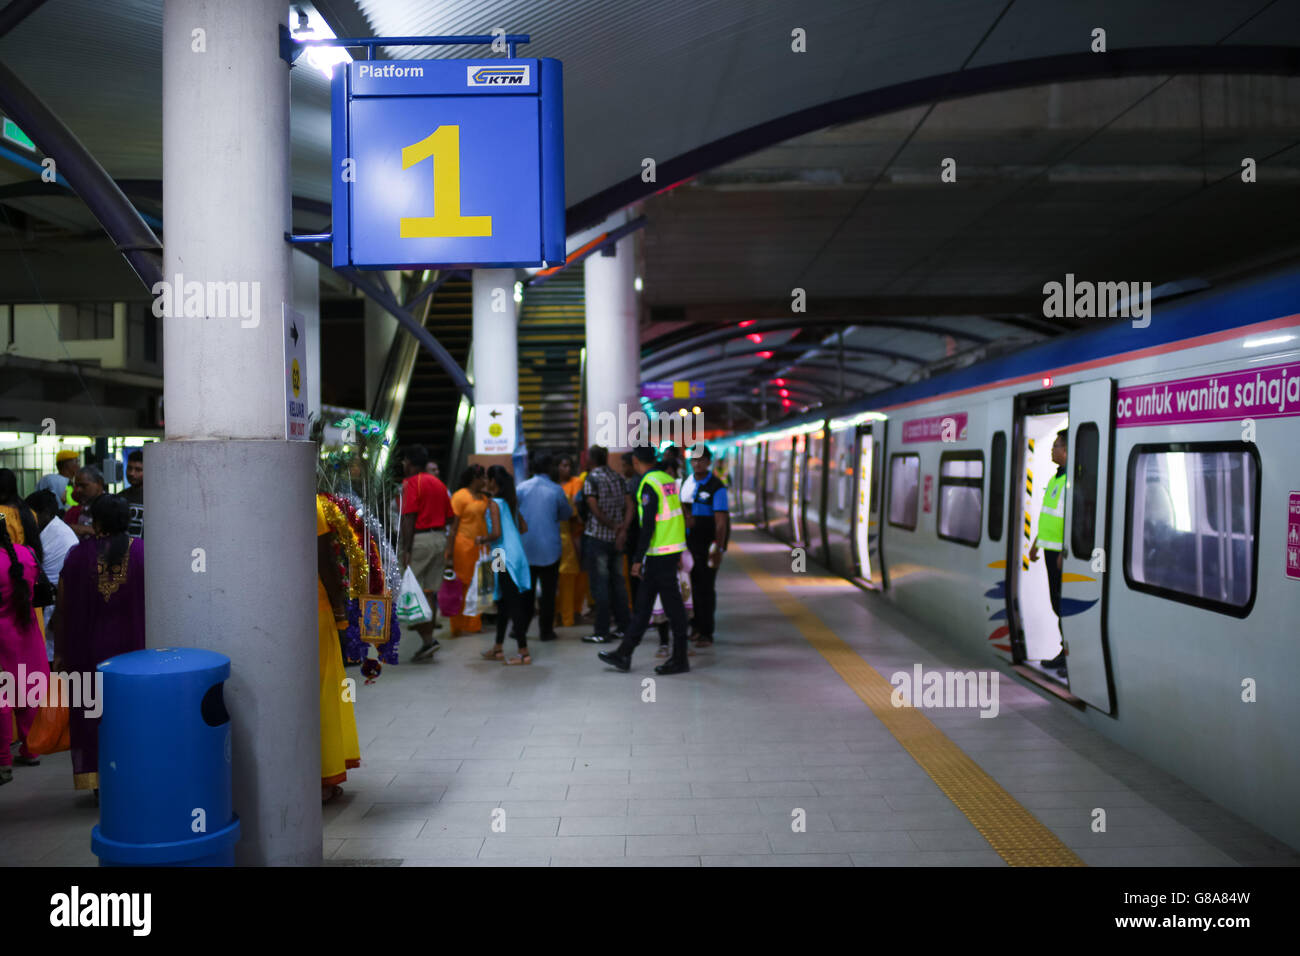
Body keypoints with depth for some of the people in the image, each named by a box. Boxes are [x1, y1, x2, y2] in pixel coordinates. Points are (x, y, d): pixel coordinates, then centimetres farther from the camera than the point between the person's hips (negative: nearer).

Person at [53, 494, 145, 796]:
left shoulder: (77, 555, -5)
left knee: (92, 714, 12)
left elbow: (62, 610, -2)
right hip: (133, 649, 0)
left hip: (88, 650, 0)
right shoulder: (142, 552, -7)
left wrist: (59, 652, 6)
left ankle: (98, 781, 16)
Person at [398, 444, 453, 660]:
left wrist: (406, 549, -16)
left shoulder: (411, 483, -7)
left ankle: (427, 640, -11)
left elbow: (409, 518, -15)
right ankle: (428, 640, 14)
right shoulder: (439, 483, 16)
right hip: (440, 538, 8)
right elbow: (448, 516, 16)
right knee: (430, 592, 11)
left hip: (420, 539, -8)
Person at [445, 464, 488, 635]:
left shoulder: (483, 498, 15)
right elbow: (454, 525, -9)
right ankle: (460, 626, 5)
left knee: (479, 584, 7)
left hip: (480, 547, 6)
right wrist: (449, 549, -14)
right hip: (464, 546, -6)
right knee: (463, 585, -3)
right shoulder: (460, 496, -5)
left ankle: (475, 623, 18)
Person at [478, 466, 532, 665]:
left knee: (513, 605, -6)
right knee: (503, 602, 17)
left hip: (506, 557, -9)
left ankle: (524, 652, -5)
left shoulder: (494, 503, -12)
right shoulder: (511, 502, 12)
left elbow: (496, 533, -21)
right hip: (516, 555, 9)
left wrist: (482, 540, -1)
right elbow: (523, 527, 16)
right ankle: (498, 648, 27)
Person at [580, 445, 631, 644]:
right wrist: (622, 528, 8)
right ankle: (623, 627, 18)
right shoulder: (618, 478, 8)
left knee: (600, 584, -2)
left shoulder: (591, 480, -11)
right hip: (615, 538, 6)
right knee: (617, 581, 13)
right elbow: (629, 506, 7)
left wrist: (613, 525, -9)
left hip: (597, 536, -6)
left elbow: (595, 510, -18)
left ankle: (602, 632, 0)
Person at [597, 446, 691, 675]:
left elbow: (648, 525, -19)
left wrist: (638, 559, -14)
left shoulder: (649, 485, -15)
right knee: (643, 602, 12)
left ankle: (680, 659, 7)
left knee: (672, 605, -1)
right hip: (673, 549, 9)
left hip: (660, 552, -9)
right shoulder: (668, 479, 11)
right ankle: (624, 654, 18)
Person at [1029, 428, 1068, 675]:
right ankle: (1066, 652, 23)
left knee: (1065, 604, -5)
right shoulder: (1056, 478, 16)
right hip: (1050, 548, 10)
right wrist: (1036, 543, 24)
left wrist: (1065, 552, -25)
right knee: (1057, 602, 14)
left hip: (1063, 552, -10)